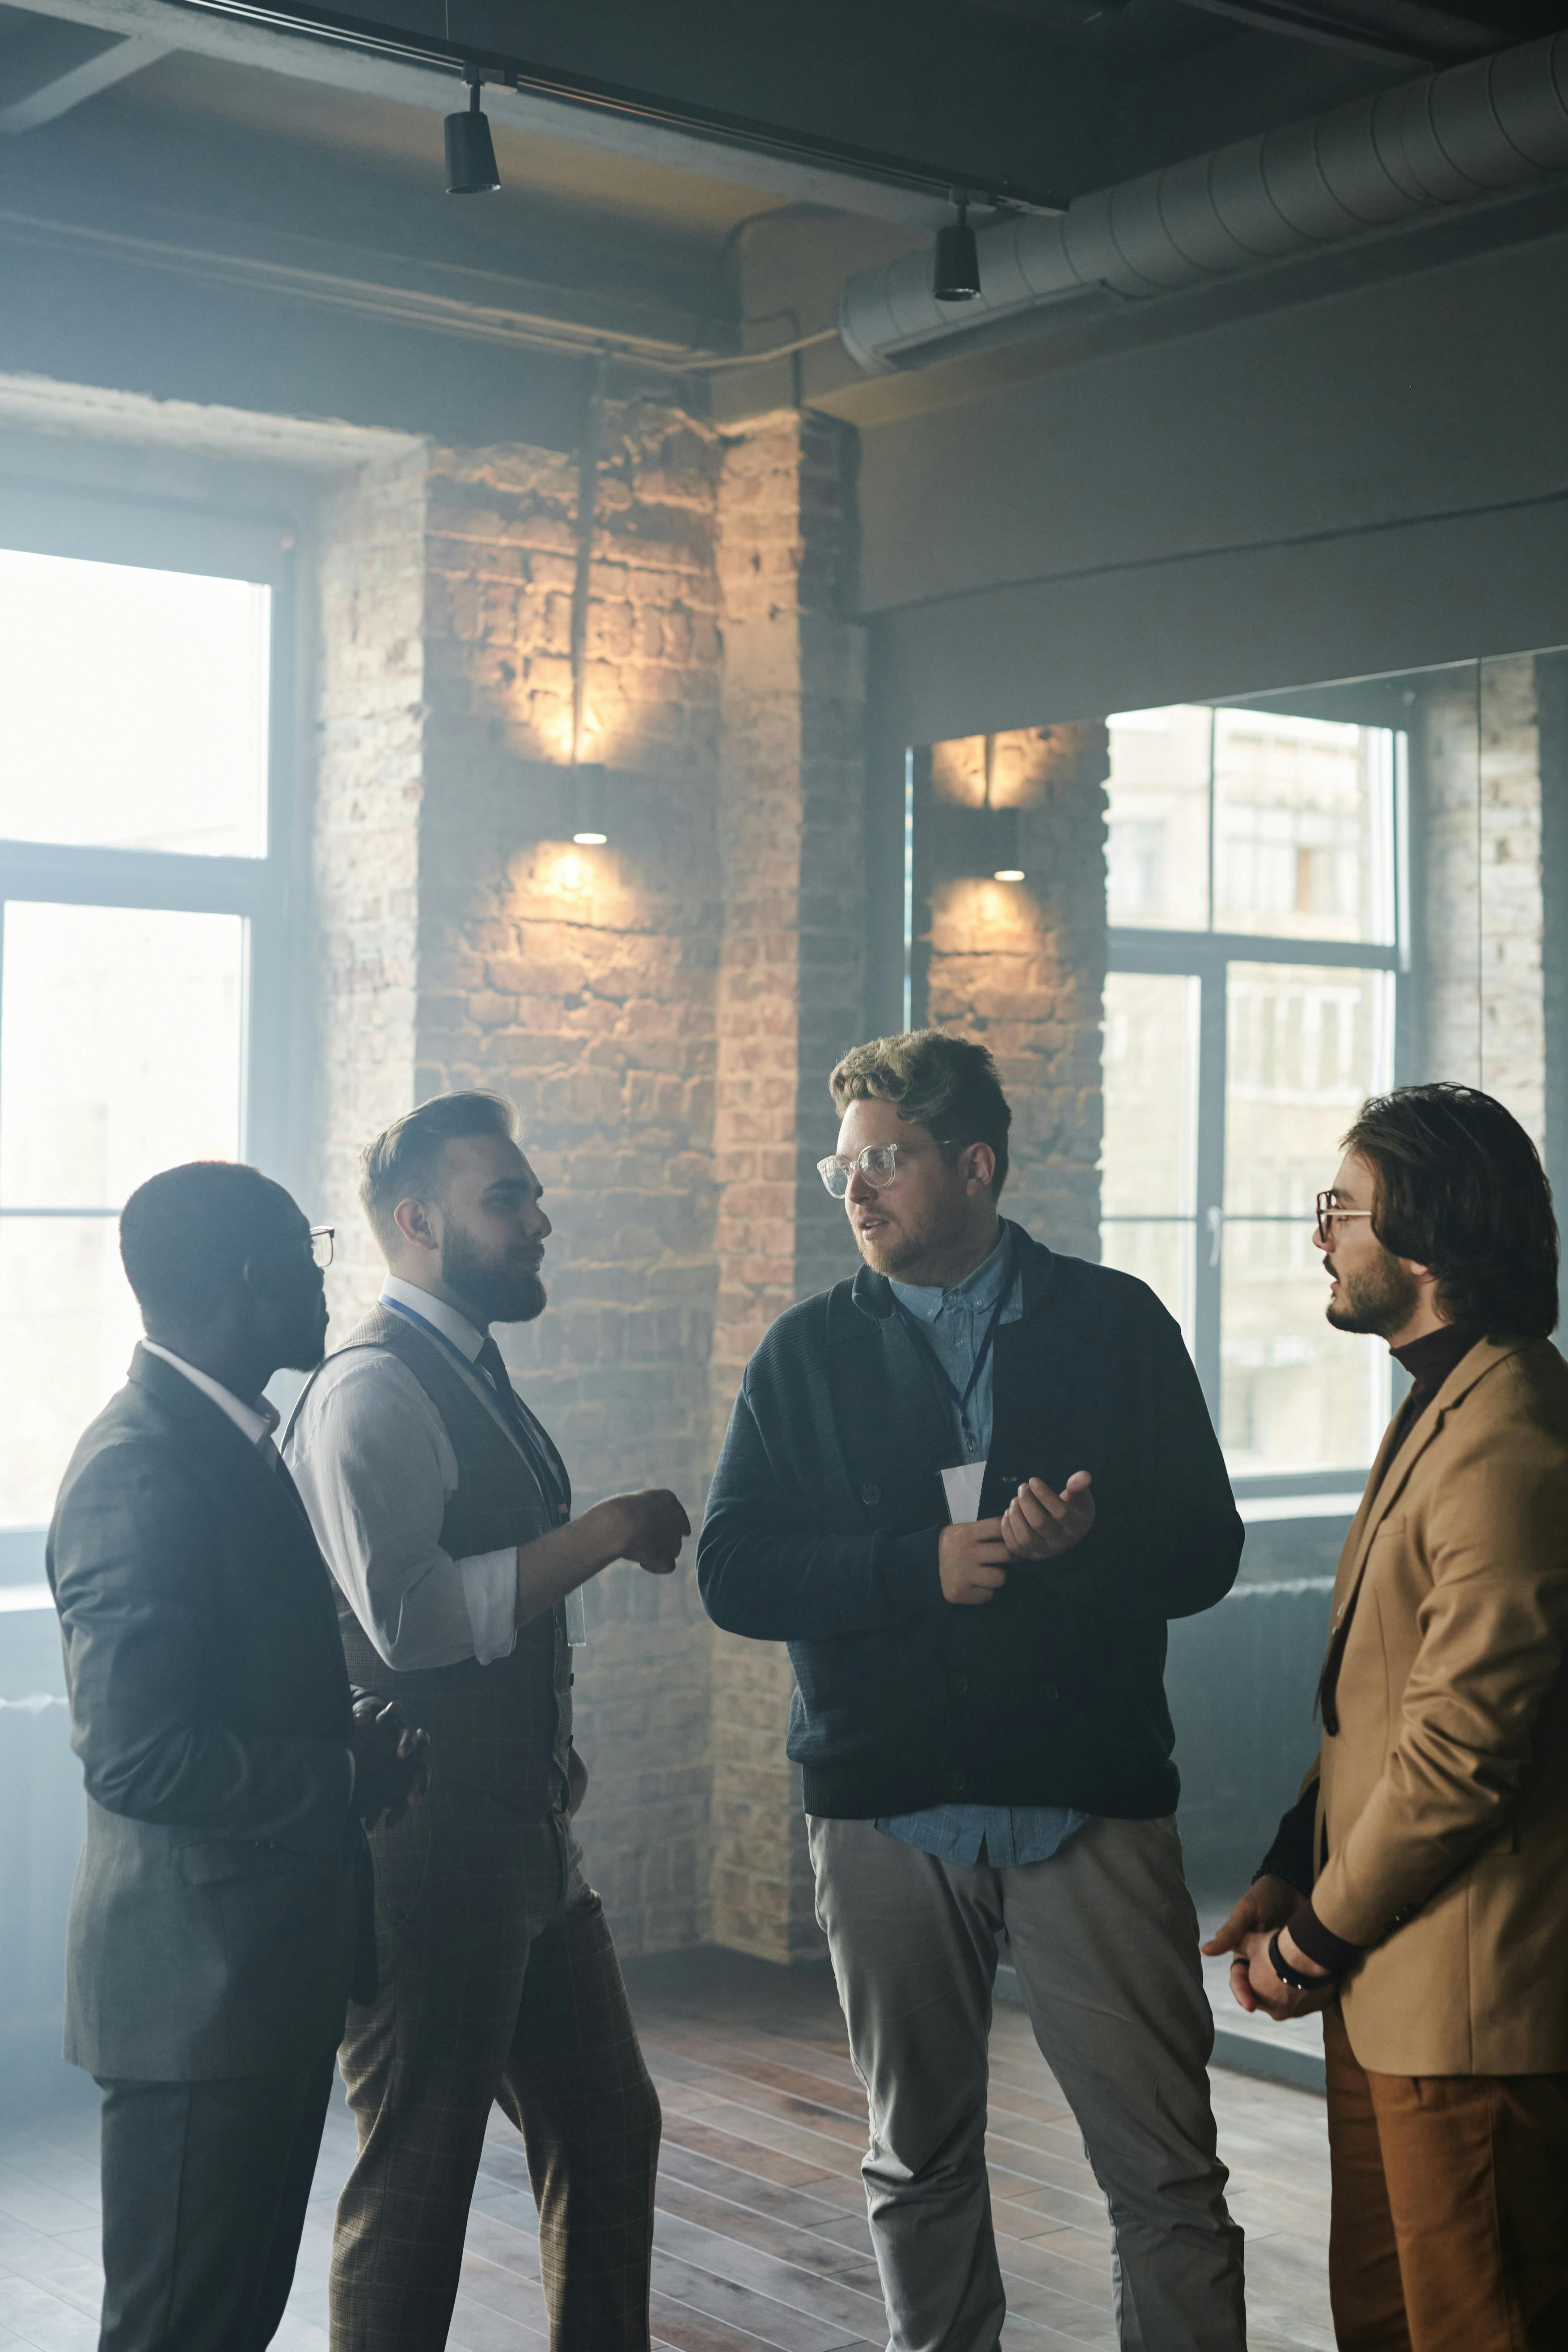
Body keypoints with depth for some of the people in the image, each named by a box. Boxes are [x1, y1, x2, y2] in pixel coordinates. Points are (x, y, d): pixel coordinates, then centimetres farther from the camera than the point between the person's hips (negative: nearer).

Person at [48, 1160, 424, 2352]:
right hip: (197, 1983, -10)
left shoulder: (238, 1440, 12)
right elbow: (137, 1754, -25)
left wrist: (353, 1727, 4)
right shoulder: (140, 1465, -20)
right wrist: (347, 1775, -15)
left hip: (275, 1964, 10)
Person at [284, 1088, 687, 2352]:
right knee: (418, 2178, 3)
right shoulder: (374, 1388, -17)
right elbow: (410, 1615, -29)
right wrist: (606, 1532, -22)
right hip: (431, 1857, -10)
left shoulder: (475, 1378, 14)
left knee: (609, 2131, 18)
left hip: (527, 1843, 10)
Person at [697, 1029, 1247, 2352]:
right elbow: (735, 1574, -1)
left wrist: (1089, 1539, -19)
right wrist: (926, 1564, -14)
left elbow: (1205, 1552, 2)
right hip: (887, 1809, 2)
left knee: (1167, 2170, -1)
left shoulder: (1117, 1325, 5)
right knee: (920, 2164, 13)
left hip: (1090, 1800, -1)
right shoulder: (806, 1354, 8)